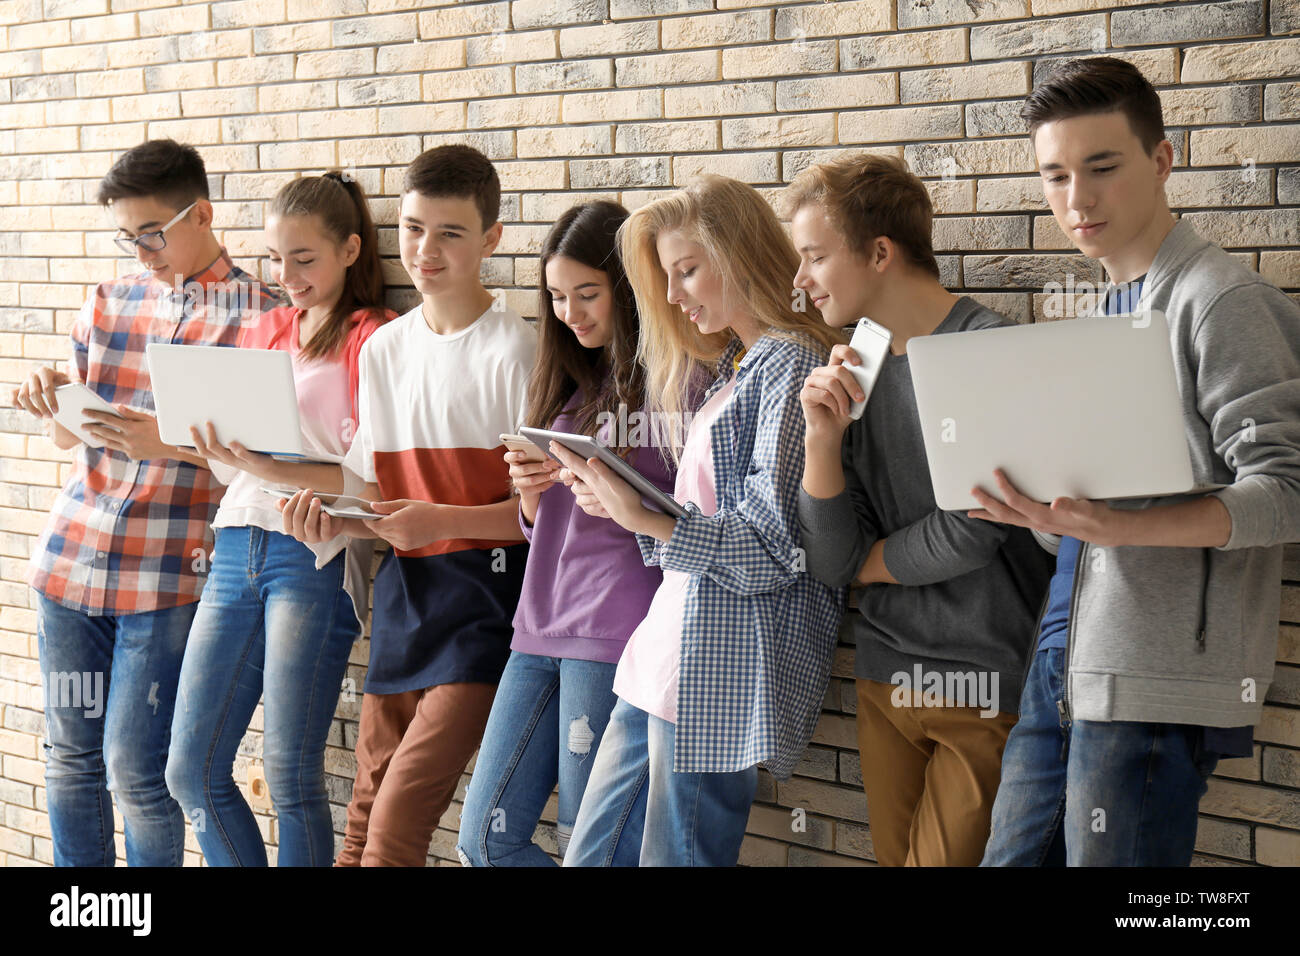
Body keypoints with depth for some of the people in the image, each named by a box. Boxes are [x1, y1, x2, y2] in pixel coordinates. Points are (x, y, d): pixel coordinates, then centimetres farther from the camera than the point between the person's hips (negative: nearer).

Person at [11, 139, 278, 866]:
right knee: (71, 756, 12)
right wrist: (54, 398, -7)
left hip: (168, 575, -5)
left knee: (135, 770, -2)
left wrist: (165, 441, -21)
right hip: (72, 560, 5)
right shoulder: (110, 301, 13)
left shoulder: (256, 314, -3)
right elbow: (71, 436, 15)